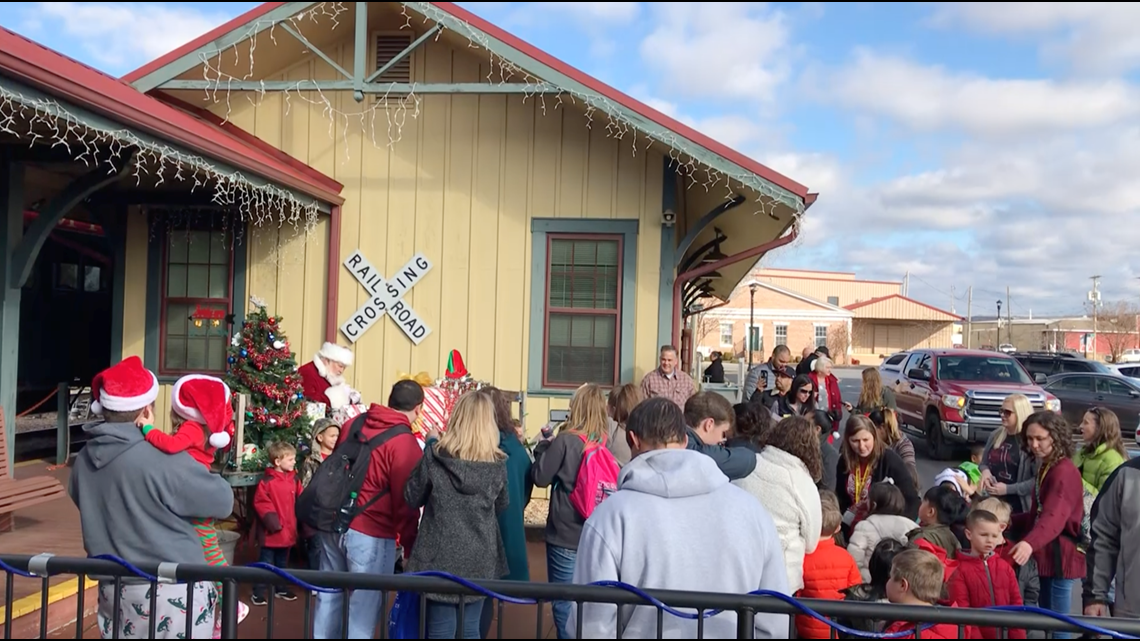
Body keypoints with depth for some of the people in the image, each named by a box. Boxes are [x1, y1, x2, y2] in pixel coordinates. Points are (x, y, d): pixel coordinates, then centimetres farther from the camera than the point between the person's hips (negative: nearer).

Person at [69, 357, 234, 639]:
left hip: (115, 591, 7)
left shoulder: (83, 460, -2)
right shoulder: (164, 459, -23)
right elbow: (223, 502, -14)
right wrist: (204, 475, 6)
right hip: (174, 592, -6)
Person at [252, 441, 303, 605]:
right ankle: (259, 592, 13)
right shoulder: (267, 481, -16)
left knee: (282, 562, 21)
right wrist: (269, 517, -22)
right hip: (272, 530, -6)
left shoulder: (294, 480, 3)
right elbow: (260, 502, -17)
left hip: (288, 530, 6)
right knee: (266, 563, 3)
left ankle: (280, 588, 34)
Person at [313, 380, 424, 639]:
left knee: (329, 594, 17)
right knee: (364, 604, 3)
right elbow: (406, 501, -12)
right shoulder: (406, 444, -14)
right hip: (371, 533, -7)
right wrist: (411, 545, -1)